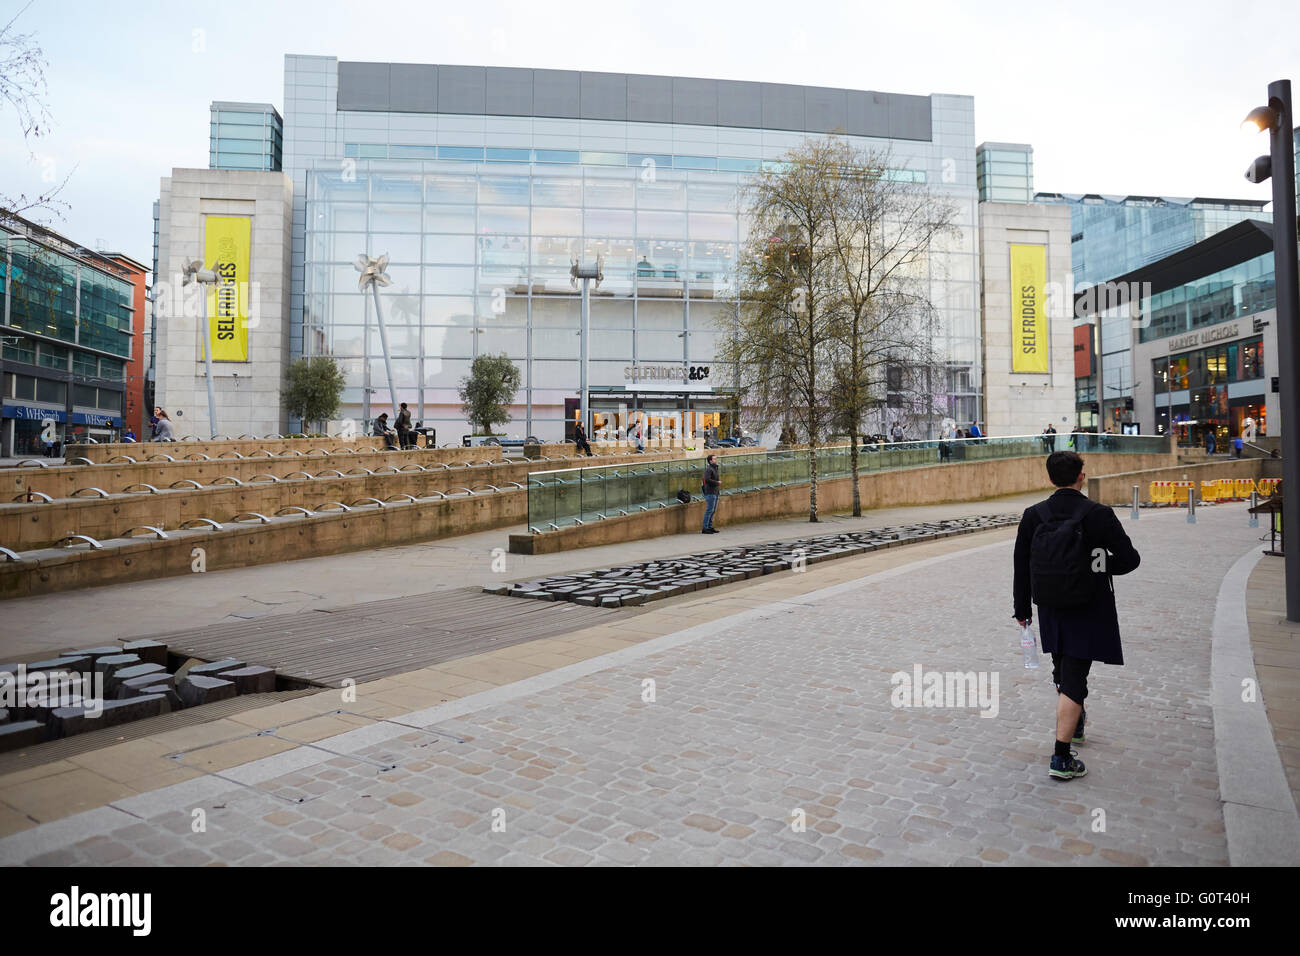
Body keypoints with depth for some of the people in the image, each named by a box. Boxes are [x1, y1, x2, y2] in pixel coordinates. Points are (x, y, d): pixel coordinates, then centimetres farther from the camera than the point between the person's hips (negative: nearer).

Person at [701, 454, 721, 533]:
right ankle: (704, 528, -7)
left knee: (713, 510, 12)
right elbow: (707, 480, -25)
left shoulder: (715, 469, 17)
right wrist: (717, 482, -16)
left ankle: (710, 527, 18)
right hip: (710, 492, -10)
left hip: (715, 492, 10)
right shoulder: (709, 469, -13)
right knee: (709, 510, -9)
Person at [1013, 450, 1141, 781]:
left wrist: (1022, 608, 12)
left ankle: (1075, 724, 48)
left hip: (1050, 608, 4)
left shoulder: (1033, 515, -4)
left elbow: (1021, 566, 1)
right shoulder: (1099, 515, -14)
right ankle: (1061, 758, -3)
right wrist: (1101, 566, 12)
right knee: (1074, 678, -2)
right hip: (1088, 609, -4)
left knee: (1063, 670, 24)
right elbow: (1130, 558, -9)